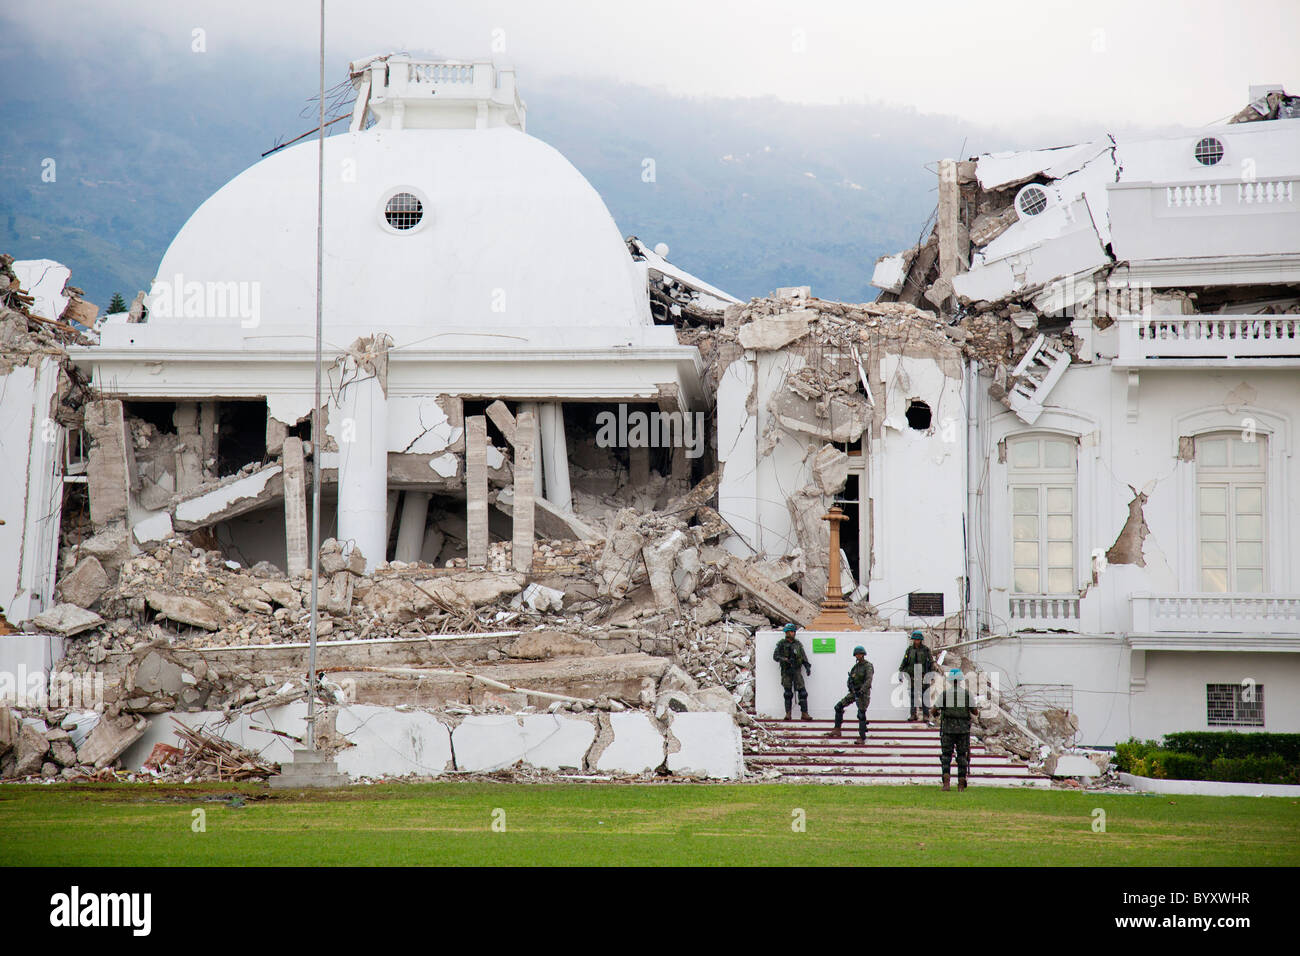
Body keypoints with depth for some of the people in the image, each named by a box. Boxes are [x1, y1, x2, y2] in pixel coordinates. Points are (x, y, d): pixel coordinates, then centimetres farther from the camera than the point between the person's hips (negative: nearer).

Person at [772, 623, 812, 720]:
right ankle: (788, 714, 6)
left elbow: (803, 657, 8)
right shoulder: (781, 644, 2)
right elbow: (775, 656, -2)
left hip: (796, 671, 1)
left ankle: (804, 714, -8)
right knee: (788, 693, 0)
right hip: (786, 672, -1)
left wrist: (807, 667, -6)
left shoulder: (798, 644, 8)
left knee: (802, 692, -8)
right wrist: (785, 659, -20)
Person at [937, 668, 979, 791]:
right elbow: (975, 712, 2)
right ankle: (961, 784, 6)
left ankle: (946, 782, -13)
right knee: (962, 756, 10)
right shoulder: (967, 694, -2)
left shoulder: (945, 693, -4)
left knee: (946, 755, 4)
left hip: (947, 729, -1)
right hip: (964, 729, 1)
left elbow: (934, 710, -2)